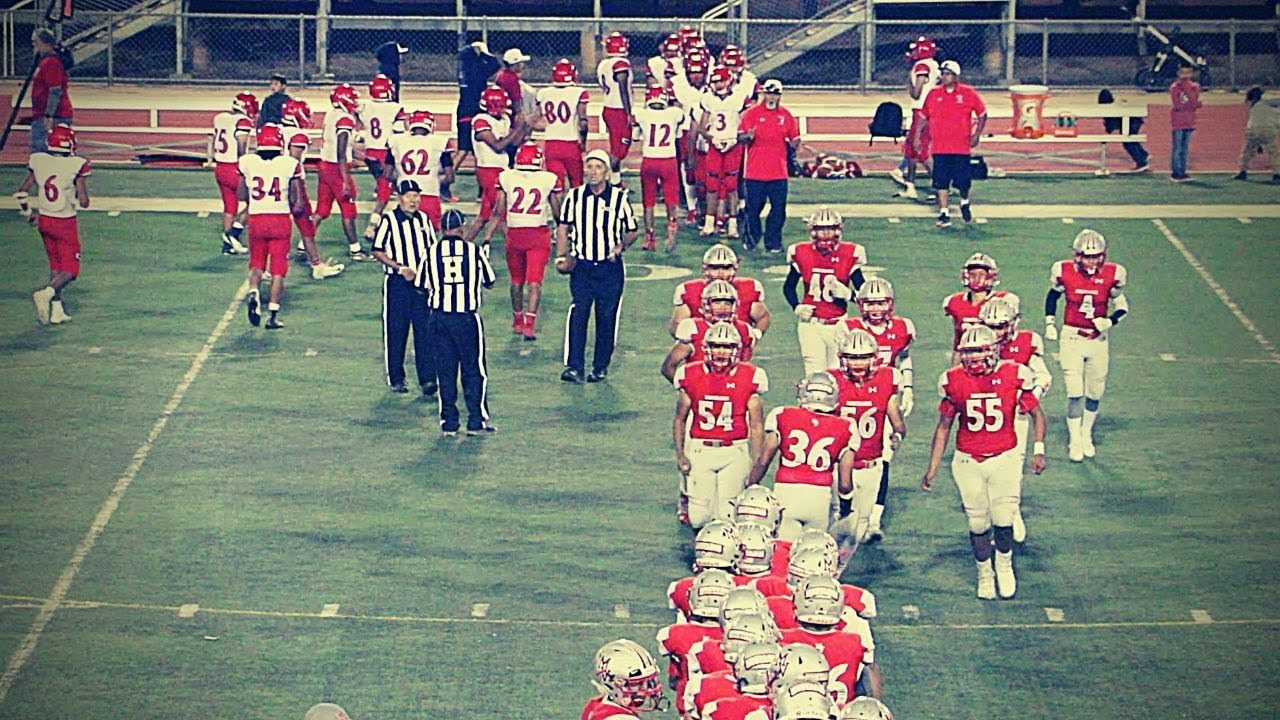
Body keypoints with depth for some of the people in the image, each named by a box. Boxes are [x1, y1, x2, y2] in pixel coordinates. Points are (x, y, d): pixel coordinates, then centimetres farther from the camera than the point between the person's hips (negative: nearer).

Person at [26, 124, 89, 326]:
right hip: (66, 223, -5)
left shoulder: (37, 161, -4)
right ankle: (46, 294, -23)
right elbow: (84, 202, -15)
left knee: (55, 266, 20)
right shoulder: (76, 165, -17)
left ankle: (57, 311, 18)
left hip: (44, 220, 5)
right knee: (70, 270, 3)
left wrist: (33, 211, 21)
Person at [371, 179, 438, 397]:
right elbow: (377, 252, -5)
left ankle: (427, 379, -2)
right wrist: (401, 268, -14)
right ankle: (396, 379, 13)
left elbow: (431, 249, 19)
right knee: (395, 331, 2)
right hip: (396, 283, -4)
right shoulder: (388, 220, -5)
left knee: (425, 330, -3)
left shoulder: (423, 220, 10)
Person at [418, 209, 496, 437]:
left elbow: (422, 285, 7)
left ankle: (448, 423, 10)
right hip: (467, 317, -2)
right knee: (474, 370, 6)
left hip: (439, 317, 2)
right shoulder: (474, 250, -3)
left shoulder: (431, 252, 0)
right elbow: (490, 281, 9)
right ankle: (476, 422, 4)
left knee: (445, 370, 9)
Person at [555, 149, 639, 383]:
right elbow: (563, 228, 13)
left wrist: (621, 245, -11)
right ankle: (574, 366, -12)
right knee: (578, 314, -11)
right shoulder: (574, 197, 4)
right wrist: (561, 256, 1)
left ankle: (601, 367, 14)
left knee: (607, 318, 3)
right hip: (581, 266, 1)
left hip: (610, 268, -1)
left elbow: (632, 231, 8)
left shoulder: (620, 198, 0)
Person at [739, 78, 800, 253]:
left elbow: (794, 138, 16)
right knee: (753, 208, 2)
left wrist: (794, 144, -7)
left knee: (778, 209, 1)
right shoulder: (751, 113, 1)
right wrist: (749, 137, -24)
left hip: (778, 172, 2)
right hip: (755, 172, -2)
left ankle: (773, 242, 10)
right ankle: (750, 240, 18)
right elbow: (740, 137, -1)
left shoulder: (786, 115, 9)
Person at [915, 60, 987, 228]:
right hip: (939, 147, 2)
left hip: (961, 146, -2)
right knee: (941, 182, -1)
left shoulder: (968, 94, 1)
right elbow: (923, 117, 14)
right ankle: (944, 214, 5)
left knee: (963, 182, 1)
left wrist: (977, 134, 0)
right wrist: (918, 137, 9)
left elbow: (982, 114, 9)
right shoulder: (933, 94, 7)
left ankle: (964, 203, 30)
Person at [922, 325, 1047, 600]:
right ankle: (984, 574, 27)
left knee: (1004, 521, -4)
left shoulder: (1015, 375, -9)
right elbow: (943, 426, 6)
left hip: (1005, 459, -1)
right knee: (978, 524, 4)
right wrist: (932, 469, 6)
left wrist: (1038, 450, -3)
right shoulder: (953, 381, -5)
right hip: (968, 462, 1)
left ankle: (1004, 565, 26)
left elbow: (1036, 414, 6)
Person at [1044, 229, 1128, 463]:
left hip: (1099, 339, 2)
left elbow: (1122, 306, 3)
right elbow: (1052, 296, 10)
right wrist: (1049, 323, 3)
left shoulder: (1112, 275, -9)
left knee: (1095, 392, 10)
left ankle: (1086, 435, 33)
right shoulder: (1064, 272, -10)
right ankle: (1075, 442, 7)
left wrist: (1109, 321, -16)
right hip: (1072, 337, -2)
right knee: (1075, 392, -6)